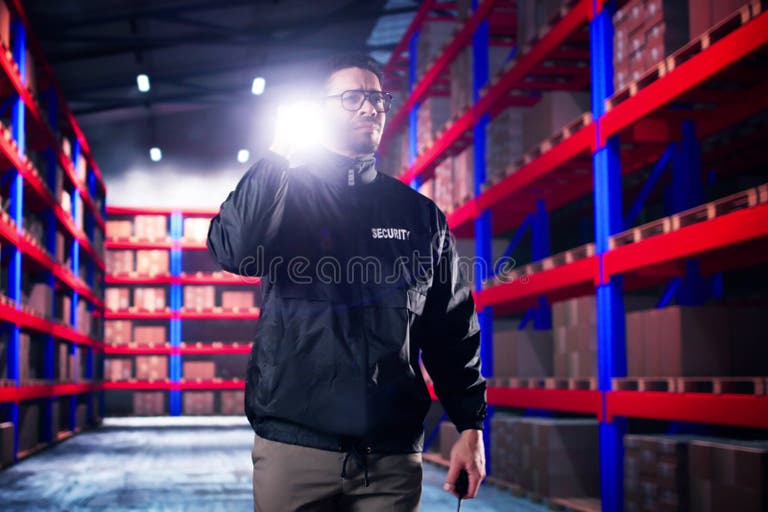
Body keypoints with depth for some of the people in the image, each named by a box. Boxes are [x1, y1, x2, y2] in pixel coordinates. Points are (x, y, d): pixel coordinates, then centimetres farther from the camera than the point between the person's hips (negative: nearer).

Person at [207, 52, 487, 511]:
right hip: (294, 446, -2)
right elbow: (233, 252, -17)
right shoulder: (283, 193, 5)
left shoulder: (420, 214, 11)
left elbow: (453, 331, 9)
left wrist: (470, 426, 3)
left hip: (393, 454, 2)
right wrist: (280, 154, -13)